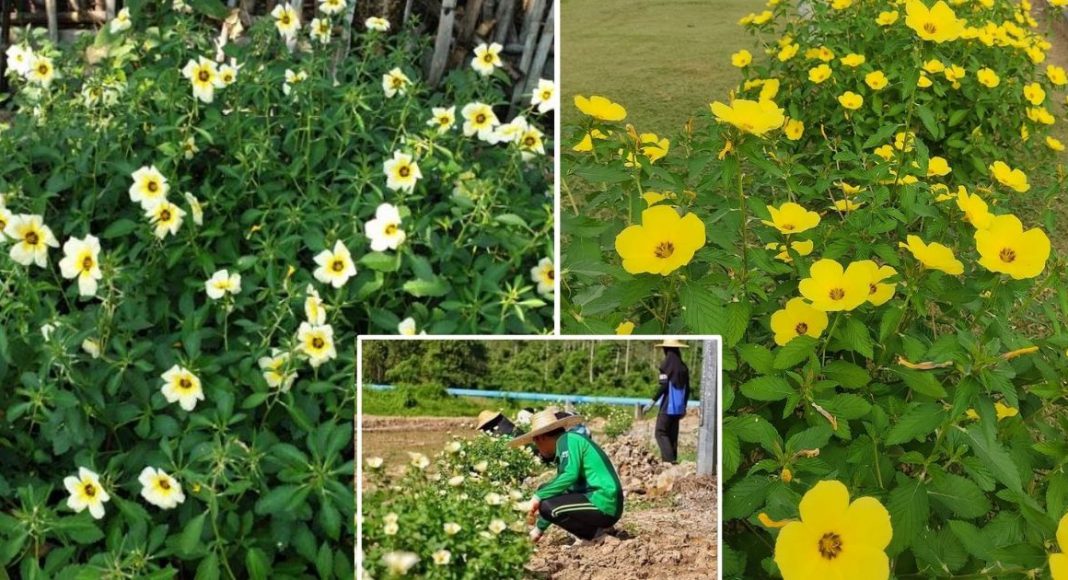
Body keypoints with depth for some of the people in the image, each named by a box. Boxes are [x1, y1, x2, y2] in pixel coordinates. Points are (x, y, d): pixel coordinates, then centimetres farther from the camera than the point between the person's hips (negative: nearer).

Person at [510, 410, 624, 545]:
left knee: (546, 505, -20)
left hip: (604, 505, -10)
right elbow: (560, 487, 26)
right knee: (546, 491, 16)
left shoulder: (567, 440, -8)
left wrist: (539, 496, -19)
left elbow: (570, 475, -24)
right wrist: (539, 528, 30)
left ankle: (594, 533, -5)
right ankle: (593, 529, 10)